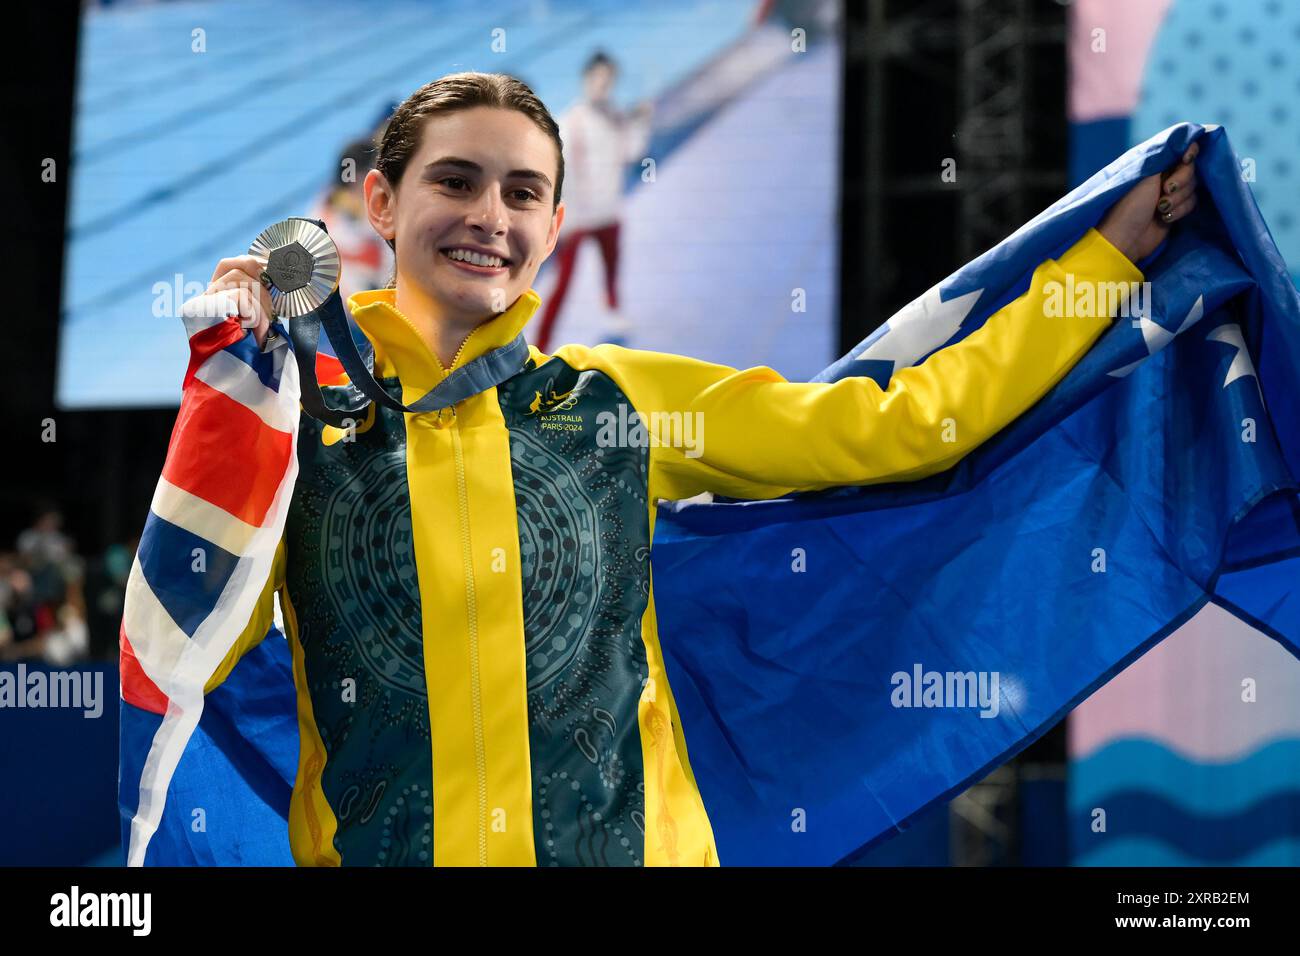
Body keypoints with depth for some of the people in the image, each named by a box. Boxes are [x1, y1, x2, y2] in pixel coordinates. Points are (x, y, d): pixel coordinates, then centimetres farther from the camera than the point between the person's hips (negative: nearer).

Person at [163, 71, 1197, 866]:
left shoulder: (625, 401, 3)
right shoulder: (299, 407, 0)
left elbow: (902, 422, 3)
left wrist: (1112, 248, 7)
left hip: (632, 844, 2)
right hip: (375, 846, -1)